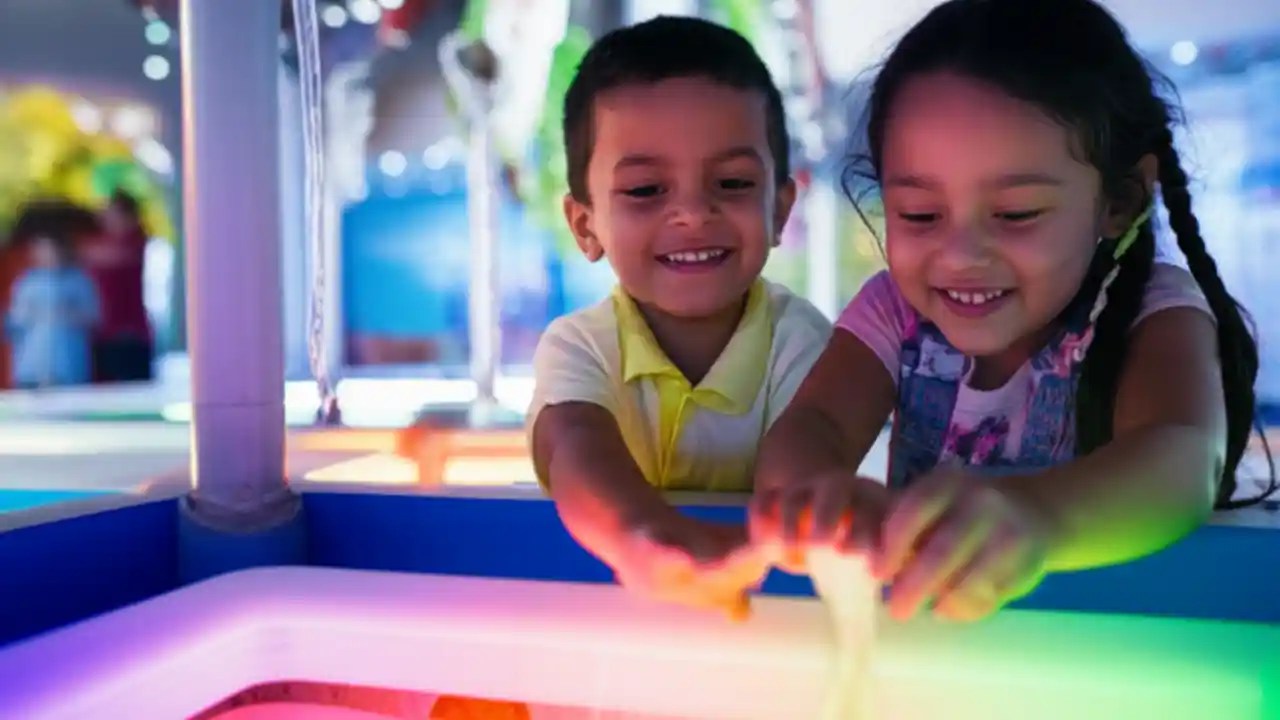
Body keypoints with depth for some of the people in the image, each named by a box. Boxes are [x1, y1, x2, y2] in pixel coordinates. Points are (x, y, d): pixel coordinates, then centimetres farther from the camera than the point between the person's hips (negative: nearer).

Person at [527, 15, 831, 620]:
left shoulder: (800, 340, -7)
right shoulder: (577, 346, -7)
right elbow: (576, 448, -26)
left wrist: (748, 549, -40)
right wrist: (644, 537, -47)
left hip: (761, 610, 0)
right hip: (594, 612, 0)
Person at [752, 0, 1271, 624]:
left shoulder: (1154, 312, -12)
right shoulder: (896, 309, -4)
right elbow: (813, 425, -19)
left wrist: (1027, 515, -50)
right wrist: (815, 498, -42)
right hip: (914, 632, 2)